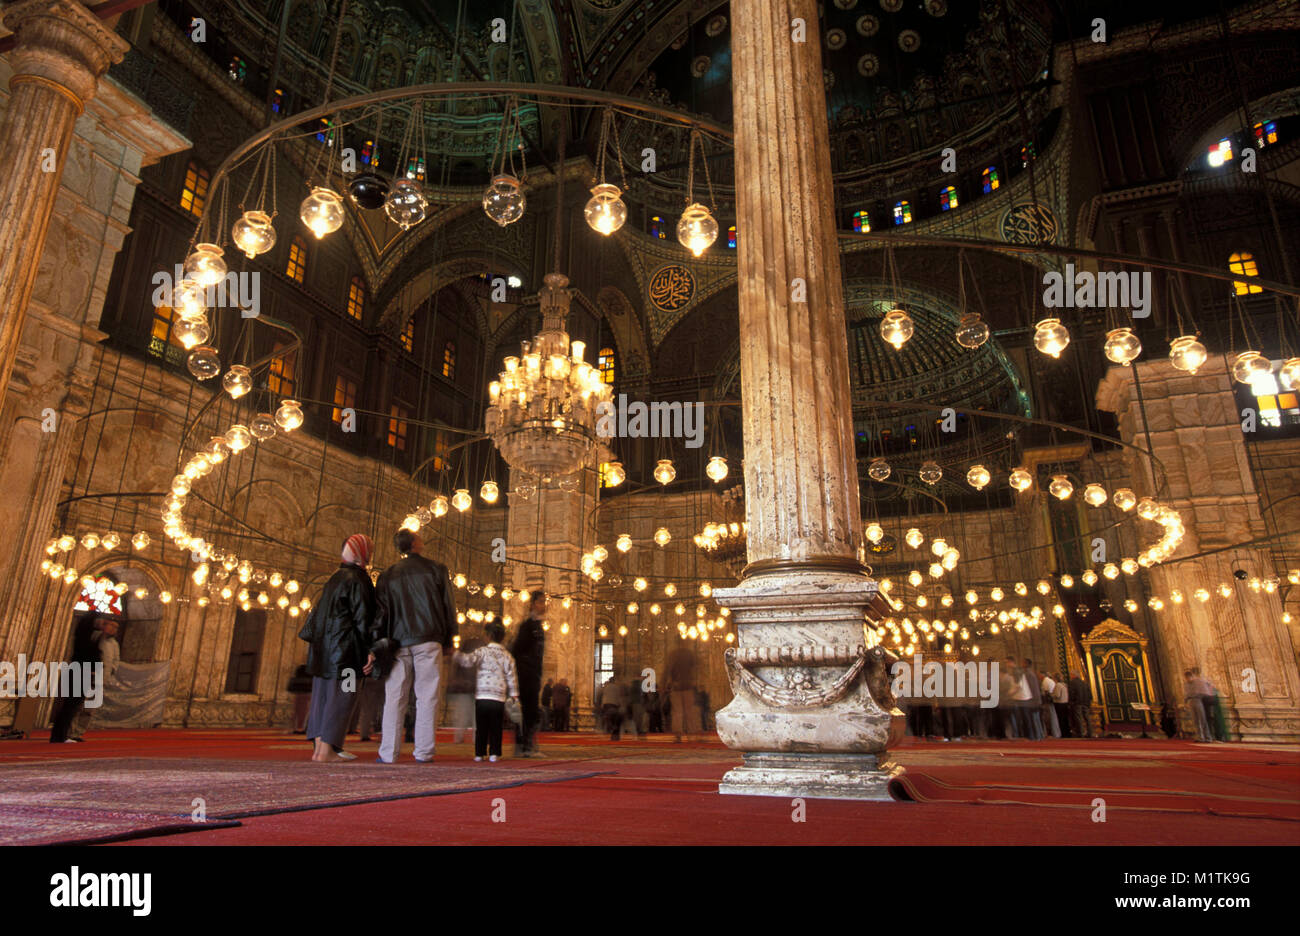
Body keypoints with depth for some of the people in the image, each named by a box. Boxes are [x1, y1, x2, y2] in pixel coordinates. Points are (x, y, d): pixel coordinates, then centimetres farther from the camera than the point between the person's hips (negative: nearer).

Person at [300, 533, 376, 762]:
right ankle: (326, 749, -7)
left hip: (325, 645, 9)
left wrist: (313, 637, 24)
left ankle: (320, 747, 11)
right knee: (341, 695, -5)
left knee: (323, 694, 9)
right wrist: (369, 648, -11)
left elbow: (320, 609, 19)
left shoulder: (336, 577, 15)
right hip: (345, 645, -9)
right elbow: (362, 616, -14)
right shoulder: (356, 579, -11)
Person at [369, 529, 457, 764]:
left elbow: (380, 611, 5)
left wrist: (375, 647, 4)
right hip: (428, 640, -2)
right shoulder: (436, 569, 4)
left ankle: (388, 753, 5)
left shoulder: (388, 575, 11)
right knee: (427, 696, 0)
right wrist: (448, 639, 12)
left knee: (394, 698, 6)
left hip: (398, 642, 3)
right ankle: (424, 752, -1)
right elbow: (448, 606, 3)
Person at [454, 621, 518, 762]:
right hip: (499, 698, 1)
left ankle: (479, 753, 10)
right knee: (496, 728, 7)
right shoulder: (507, 656, 6)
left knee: (481, 727, 8)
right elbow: (512, 677, 5)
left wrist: (457, 655, 0)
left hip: (481, 696, -1)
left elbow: (468, 661, -16)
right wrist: (514, 695, 10)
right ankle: (494, 753, 3)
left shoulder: (482, 651, -2)